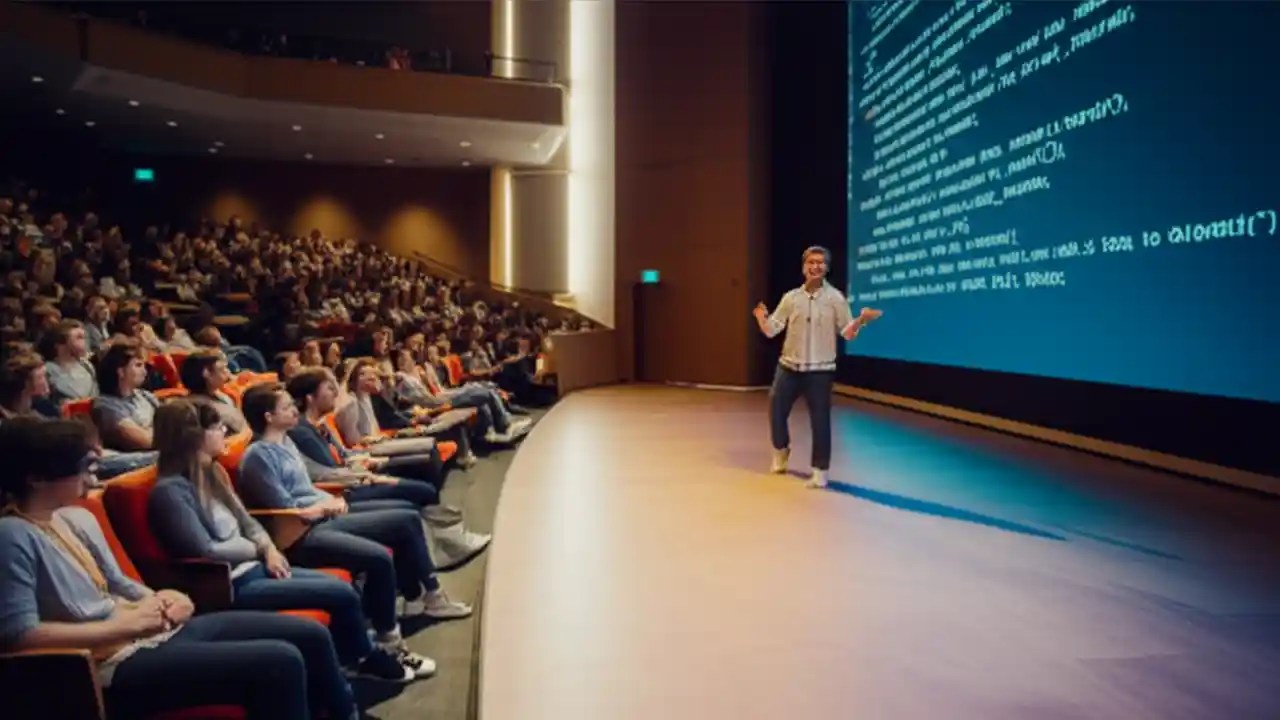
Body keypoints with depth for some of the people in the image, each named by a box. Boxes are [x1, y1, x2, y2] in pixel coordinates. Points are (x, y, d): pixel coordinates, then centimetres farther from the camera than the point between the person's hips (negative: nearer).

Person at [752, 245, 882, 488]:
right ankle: (781, 452, 36)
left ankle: (820, 471, 10)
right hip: (789, 366, 3)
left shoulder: (835, 298, -4)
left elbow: (848, 333, -6)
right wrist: (761, 318, -20)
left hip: (820, 370, -3)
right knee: (776, 409, 8)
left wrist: (861, 319, -26)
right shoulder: (791, 297, 2)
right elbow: (771, 330, 1)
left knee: (820, 419, -1)